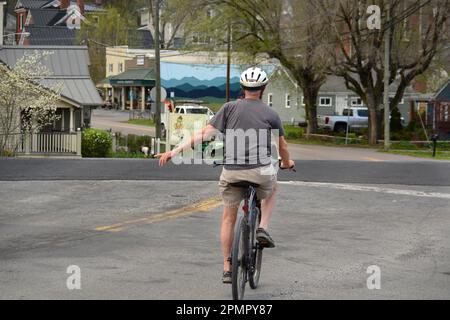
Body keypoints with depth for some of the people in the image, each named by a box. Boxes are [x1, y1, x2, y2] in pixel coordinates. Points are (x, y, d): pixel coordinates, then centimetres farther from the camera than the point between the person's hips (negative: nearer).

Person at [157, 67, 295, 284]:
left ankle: (227, 269, 19)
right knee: (271, 190, 35)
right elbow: (282, 147, 17)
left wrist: (175, 151, -3)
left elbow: (205, 134, -4)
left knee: (229, 218, 19)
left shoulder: (230, 108, 5)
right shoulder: (271, 114, 6)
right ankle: (263, 229, 15)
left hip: (231, 172, 1)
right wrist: (287, 163, 39)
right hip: (261, 172, -1)